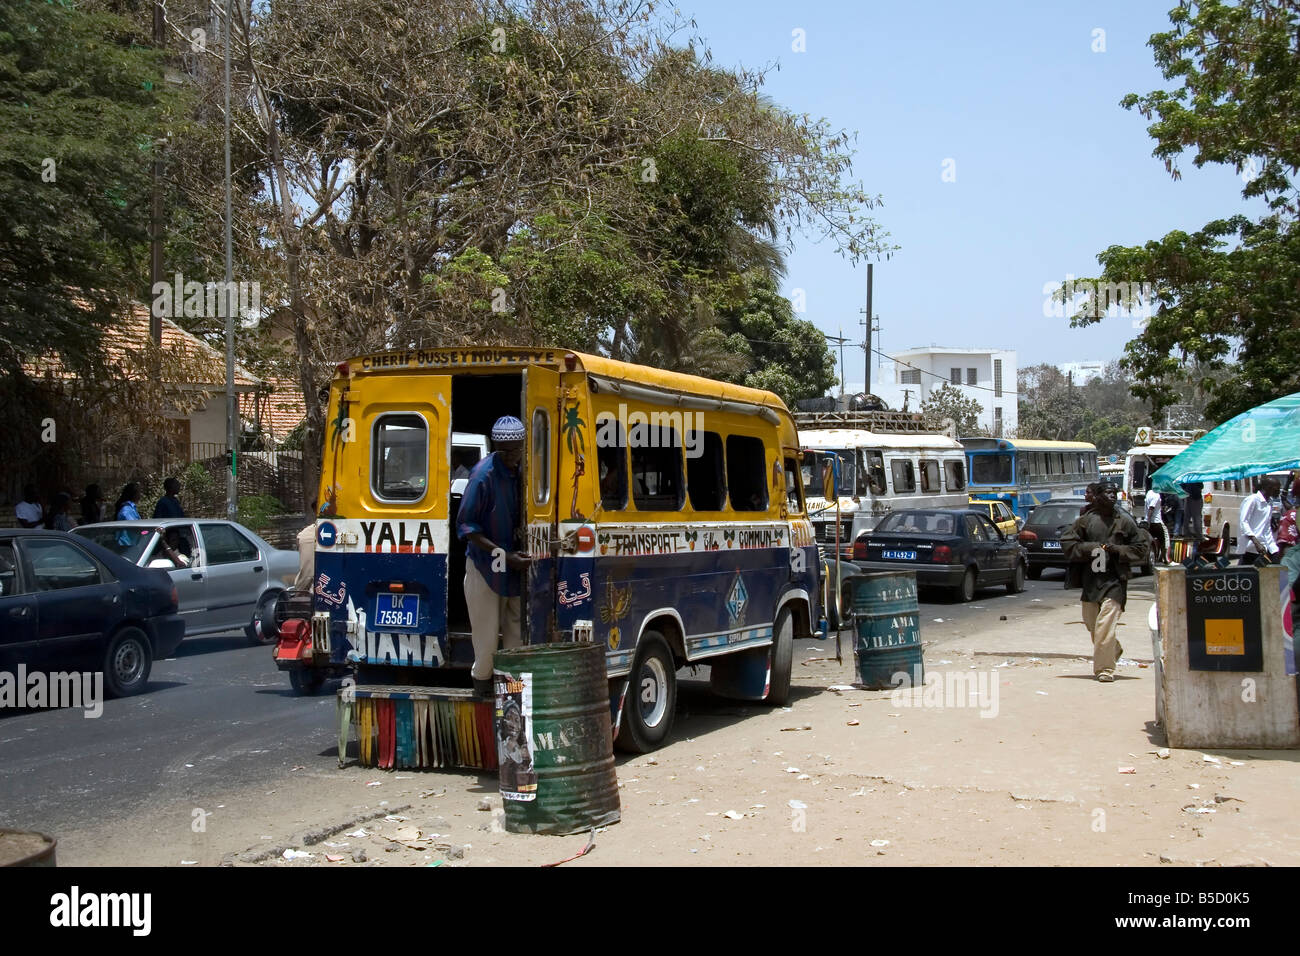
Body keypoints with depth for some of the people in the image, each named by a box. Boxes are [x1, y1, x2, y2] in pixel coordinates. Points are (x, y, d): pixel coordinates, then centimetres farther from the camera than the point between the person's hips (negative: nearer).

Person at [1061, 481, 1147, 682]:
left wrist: (1117, 550, -8)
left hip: (1115, 579, -3)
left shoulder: (1125, 521, 4)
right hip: (1090, 579, 3)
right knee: (1091, 622, 14)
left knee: (1105, 624, -14)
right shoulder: (1086, 520, 4)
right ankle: (1114, 650, 41)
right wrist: (1091, 548, -9)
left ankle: (1105, 668, -8)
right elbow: (1067, 542, 3)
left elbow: (1140, 548, 8)